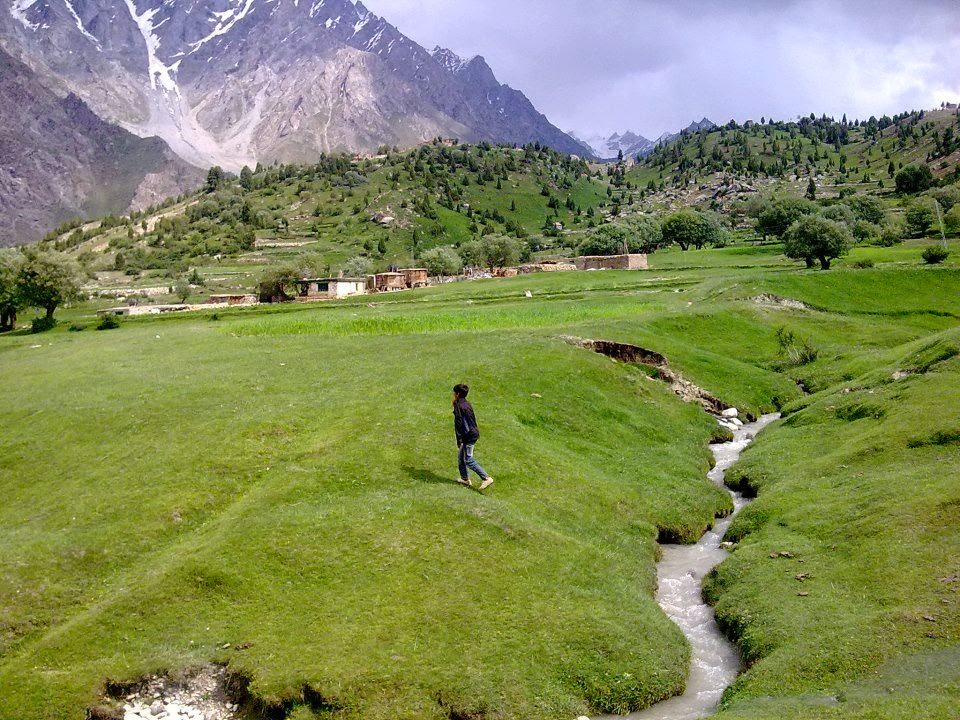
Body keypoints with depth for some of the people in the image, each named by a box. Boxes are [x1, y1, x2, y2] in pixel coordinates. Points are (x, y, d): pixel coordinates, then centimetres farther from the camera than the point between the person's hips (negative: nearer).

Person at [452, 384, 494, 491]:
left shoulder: (459, 406, -16)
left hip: (468, 436, -10)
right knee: (461, 458, 19)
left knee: (468, 460, -5)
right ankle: (465, 479, 26)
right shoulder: (467, 404, 11)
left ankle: (486, 478, -9)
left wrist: (459, 441, -17)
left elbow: (459, 423, -19)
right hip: (474, 433, 10)